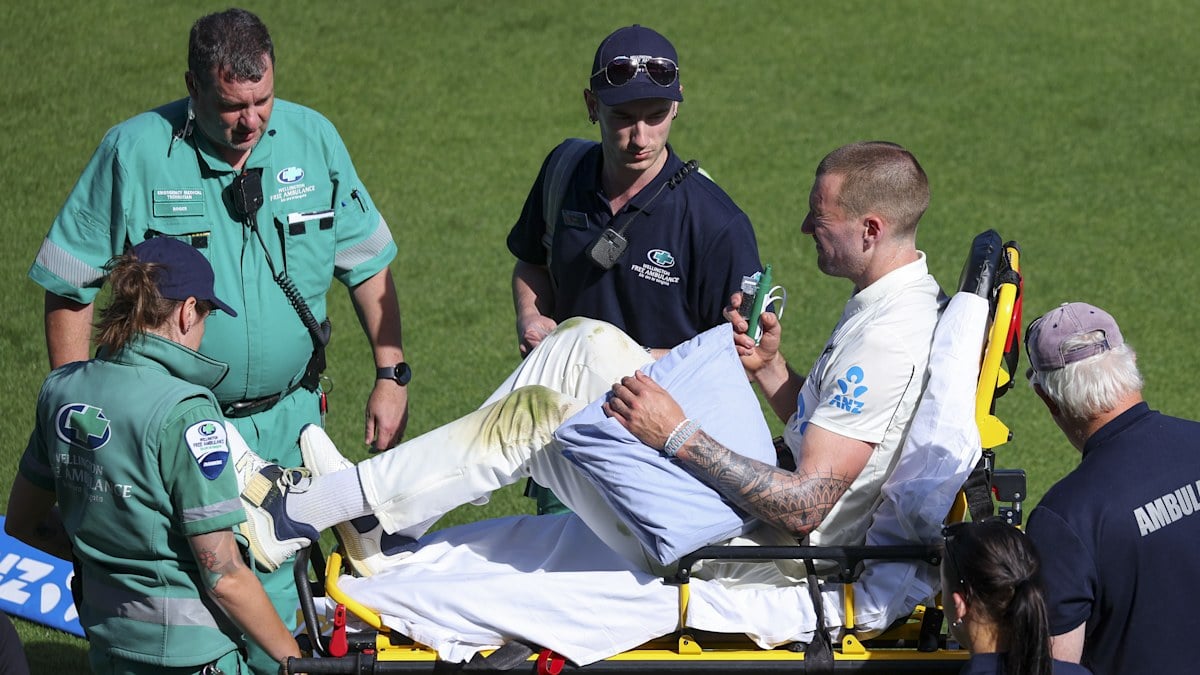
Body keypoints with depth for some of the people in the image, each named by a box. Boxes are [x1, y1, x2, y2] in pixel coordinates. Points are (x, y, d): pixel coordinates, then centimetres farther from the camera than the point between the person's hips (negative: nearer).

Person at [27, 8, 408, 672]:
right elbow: (69, 287, -4)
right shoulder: (134, 152, -11)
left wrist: (391, 374, 4)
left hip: (287, 419, 3)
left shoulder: (313, 139, -2)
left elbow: (366, 263, 9)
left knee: (276, 591, 13)